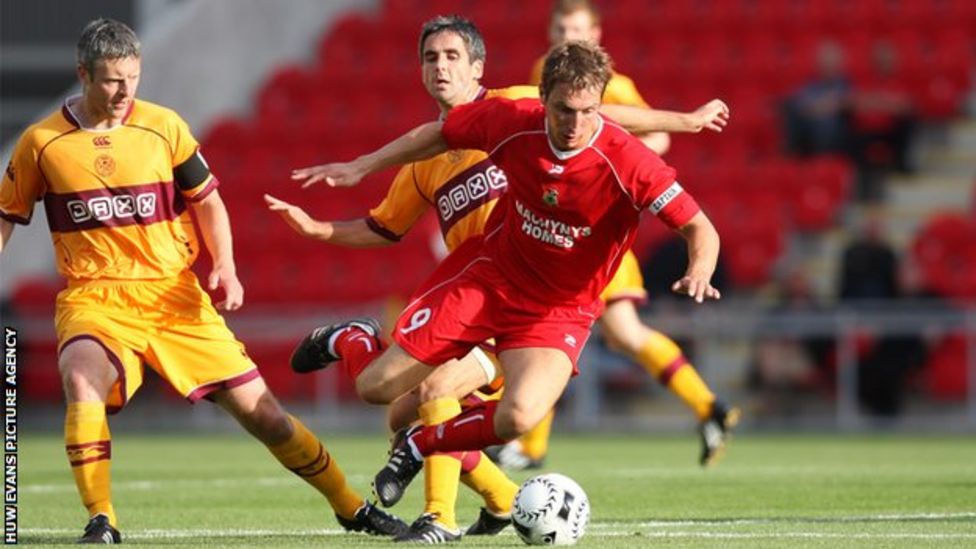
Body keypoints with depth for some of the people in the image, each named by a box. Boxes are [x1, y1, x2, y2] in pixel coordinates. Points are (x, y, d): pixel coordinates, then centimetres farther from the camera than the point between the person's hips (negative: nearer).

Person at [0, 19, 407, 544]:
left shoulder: (163, 126, -1)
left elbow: (207, 201, 10)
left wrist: (225, 267, -5)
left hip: (175, 296, 1)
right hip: (93, 299, -1)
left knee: (260, 410, 0)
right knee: (82, 381, -35)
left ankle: (353, 507, 16)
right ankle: (101, 520, -26)